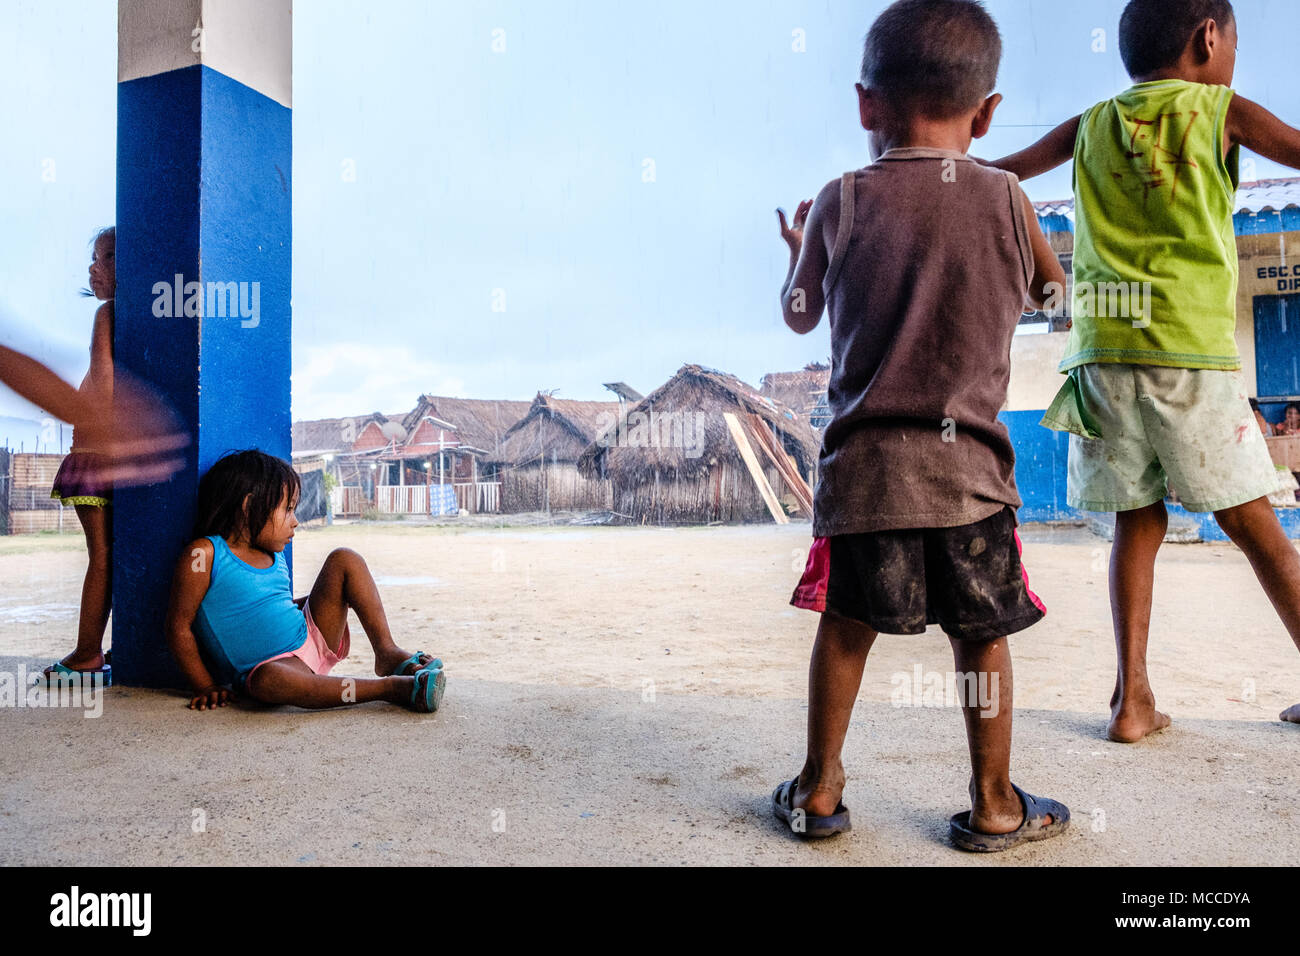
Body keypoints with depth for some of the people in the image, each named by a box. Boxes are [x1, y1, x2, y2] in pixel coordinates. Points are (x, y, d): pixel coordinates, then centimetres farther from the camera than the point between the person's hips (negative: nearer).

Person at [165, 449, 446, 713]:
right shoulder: (204, 554, -10)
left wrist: (332, 597, 14)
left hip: (314, 640, 7)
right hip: (269, 664, -7)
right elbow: (179, 626, -8)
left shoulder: (274, 556, 11)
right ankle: (391, 687, -43)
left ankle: (387, 652, -11)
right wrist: (207, 687, -9)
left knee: (344, 559, 0)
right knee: (268, 680, -44)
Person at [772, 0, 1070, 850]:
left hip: (861, 462, 1)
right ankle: (995, 805, 25)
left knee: (847, 625, 13)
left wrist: (800, 248, 32)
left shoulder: (838, 204, 1)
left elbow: (800, 315, 14)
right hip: (967, 464, 0)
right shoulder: (1005, 198, 1)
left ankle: (820, 790, 24)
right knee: (982, 634, 12)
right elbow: (1050, 288, 17)